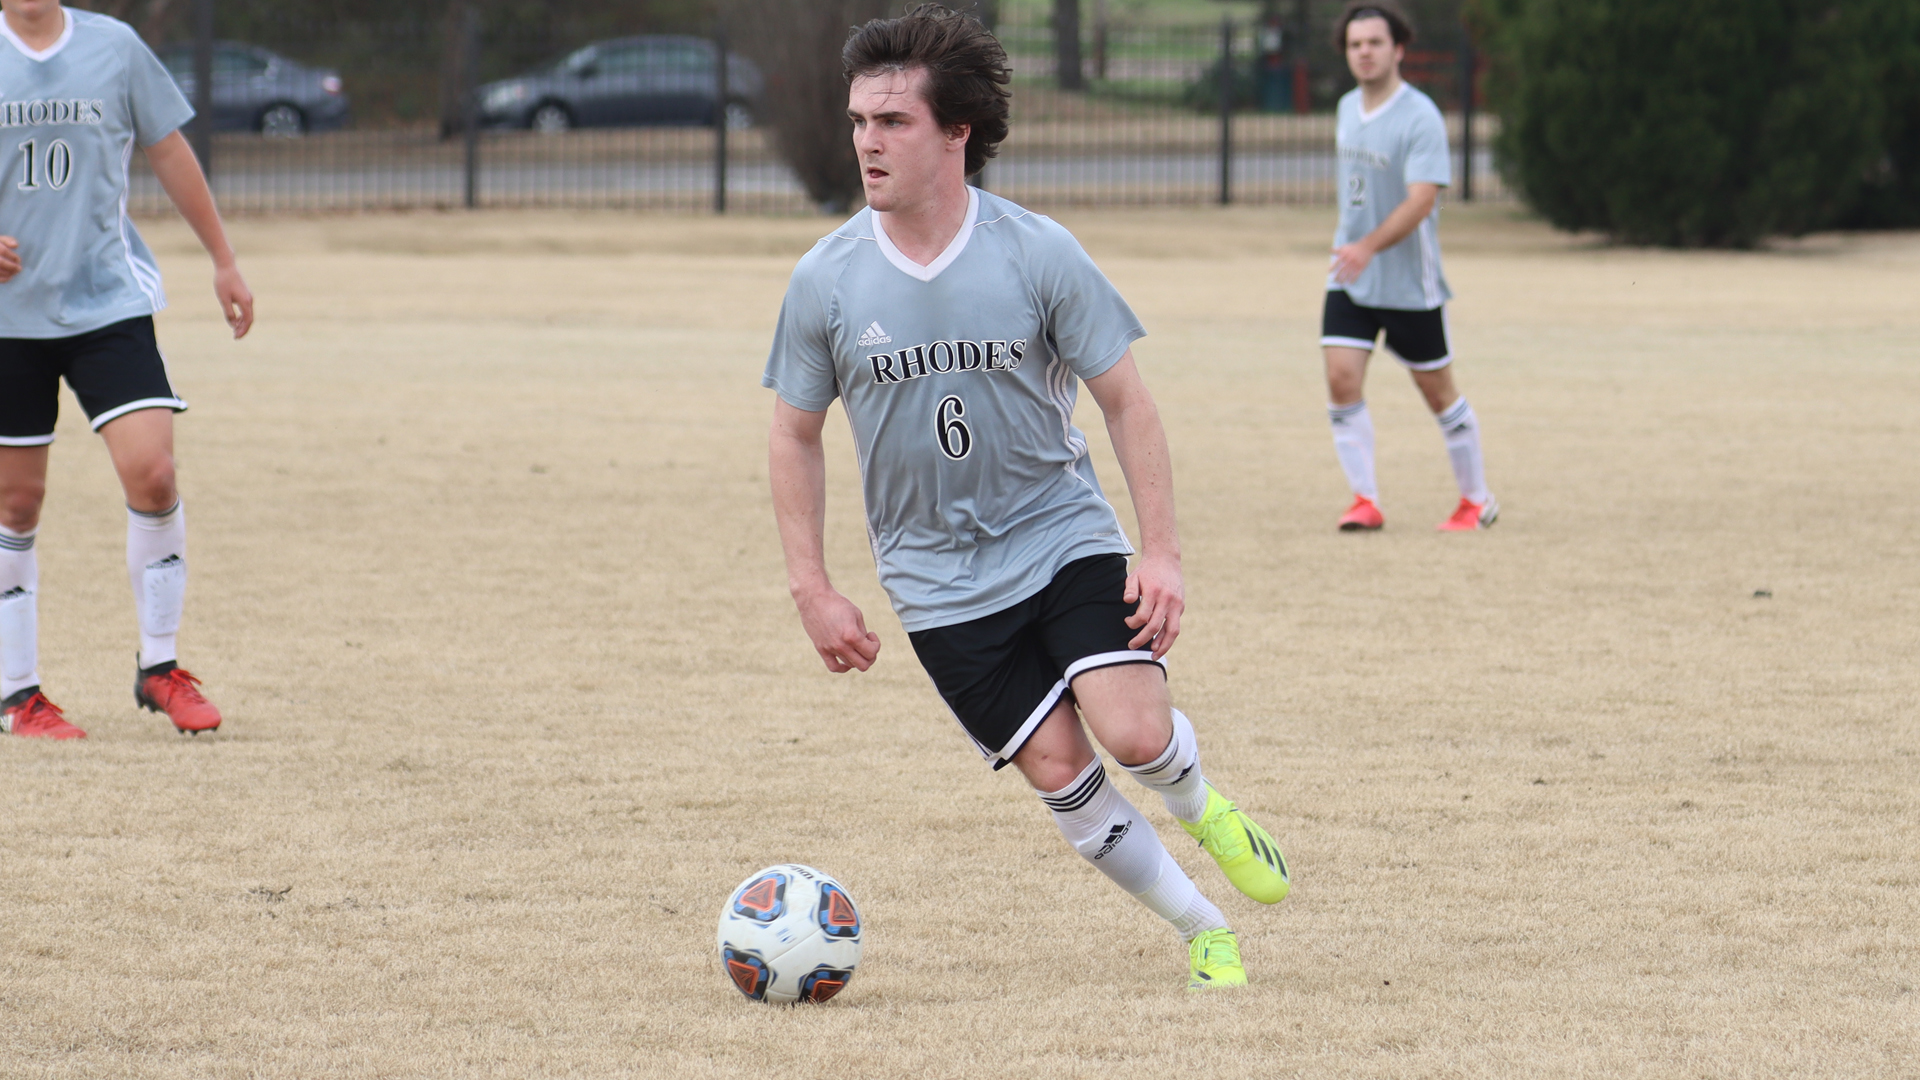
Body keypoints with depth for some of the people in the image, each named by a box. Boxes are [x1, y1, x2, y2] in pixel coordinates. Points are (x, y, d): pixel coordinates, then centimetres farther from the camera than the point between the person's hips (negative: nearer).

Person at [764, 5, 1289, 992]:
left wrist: (1160, 552, -8)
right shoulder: (826, 281, -7)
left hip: (1066, 538, -1)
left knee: (1134, 732, -19)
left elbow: (1123, 398, -3)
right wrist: (810, 589, 1)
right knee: (1058, 770, -6)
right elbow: (795, 433, 5)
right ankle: (1201, 929, 12)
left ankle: (1200, 809, 17)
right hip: (939, 583, 1)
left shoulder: (1038, 254, -10)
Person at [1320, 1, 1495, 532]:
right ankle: (1365, 500, -5)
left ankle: (1476, 500, 23)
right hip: (1350, 278, 5)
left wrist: (1369, 247, -38)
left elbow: (1421, 199, -26)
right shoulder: (1348, 108, 6)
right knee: (1341, 380, -11)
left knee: (1437, 391, 6)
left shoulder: (1420, 118, -17)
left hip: (1409, 283, -5)